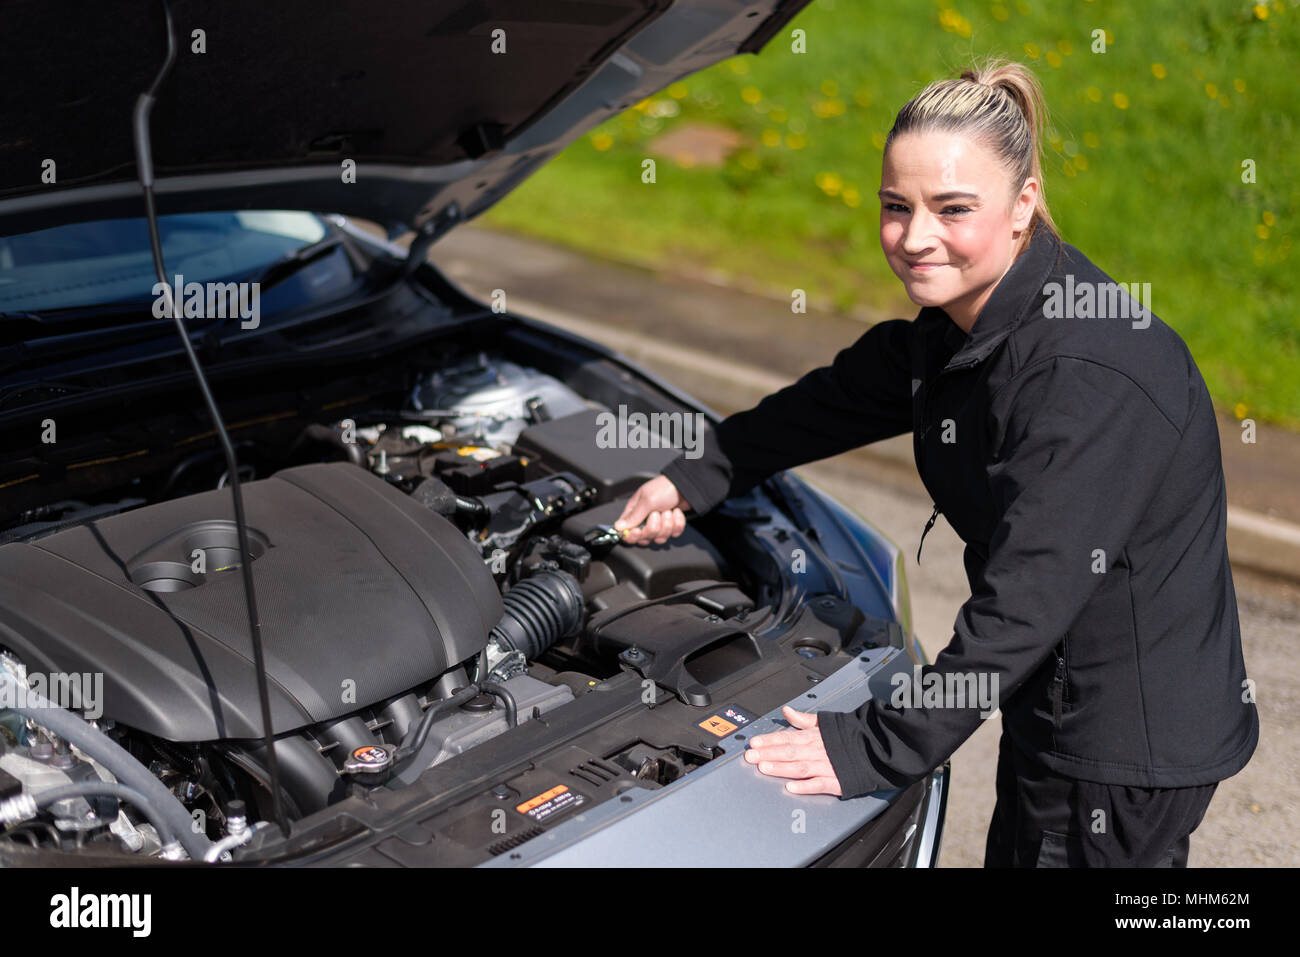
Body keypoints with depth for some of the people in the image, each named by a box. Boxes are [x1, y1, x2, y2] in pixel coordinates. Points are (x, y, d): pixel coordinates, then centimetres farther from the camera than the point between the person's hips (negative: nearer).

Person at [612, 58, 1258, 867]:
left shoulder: (1090, 375, -31)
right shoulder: (954, 324, -2)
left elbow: (1024, 601, -31)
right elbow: (838, 400, 15)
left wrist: (877, 749, -26)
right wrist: (693, 479, 16)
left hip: (1137, 744, -8)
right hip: (1054, 702, 9)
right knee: (1016, 852, 23)